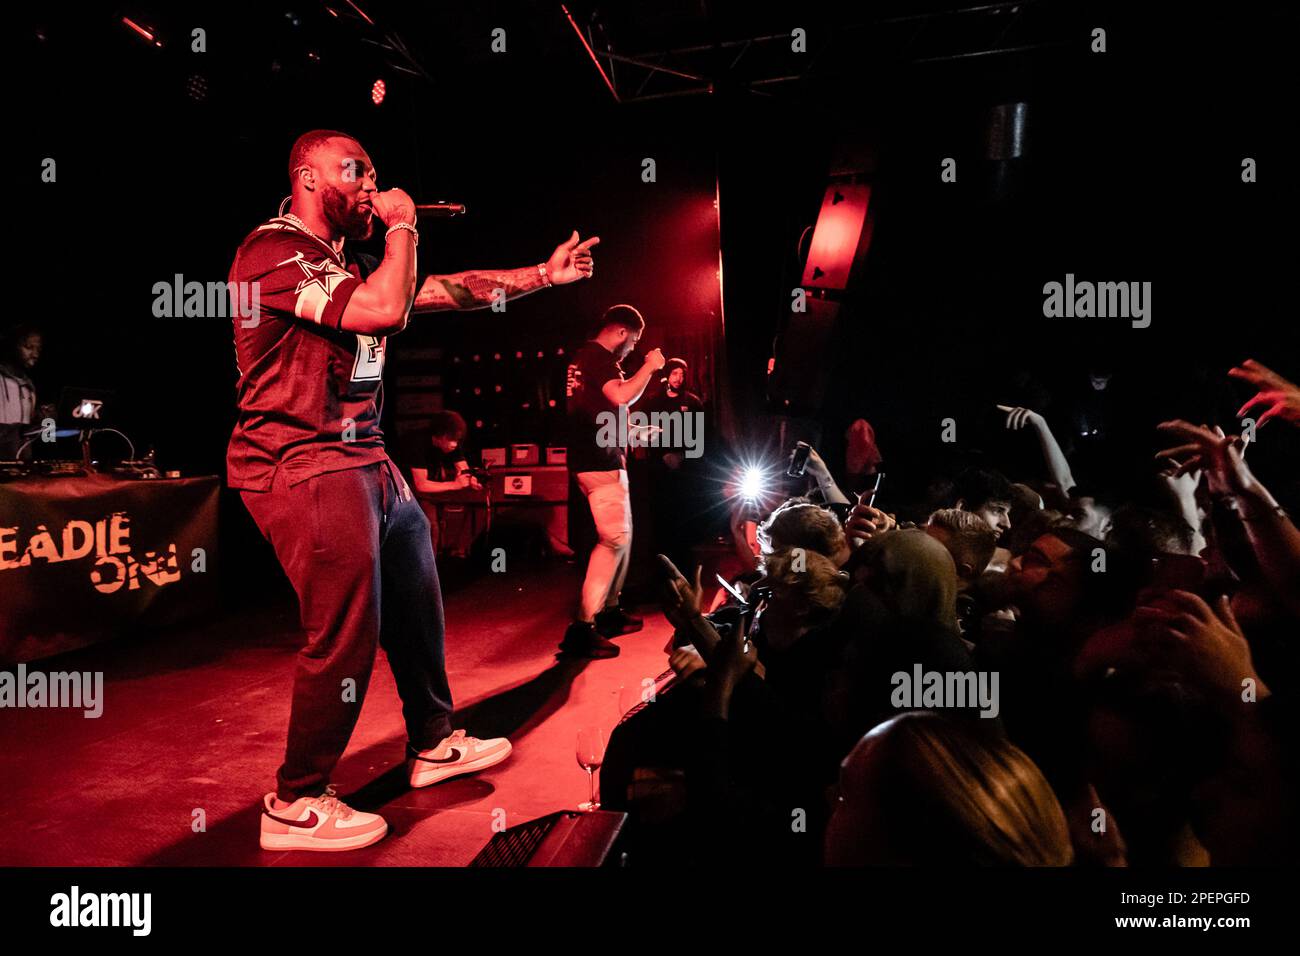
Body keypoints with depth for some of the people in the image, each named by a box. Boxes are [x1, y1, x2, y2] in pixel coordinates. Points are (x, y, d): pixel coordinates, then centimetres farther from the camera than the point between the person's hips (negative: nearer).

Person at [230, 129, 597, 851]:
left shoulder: (351, 266, 18)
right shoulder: (275, 250, -12)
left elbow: (451, 290, 19)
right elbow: (386, 309, -25)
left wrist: (544, 275, 17)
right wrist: (404, 225, -8)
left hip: (366, 461, 10)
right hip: (307, 467, -10)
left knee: (416, 606, 15)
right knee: (347, 632, -8)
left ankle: (435, 745, 33)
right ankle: (296, 805, 10)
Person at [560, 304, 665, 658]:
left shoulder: (588, 357, 21)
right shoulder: (597, 356, -11)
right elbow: (621, 396, -26)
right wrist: (650, 366, -12)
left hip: (603, 459, 11)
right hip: (600, 463, -11)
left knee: (621, 534, 16)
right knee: (614, 539, -15)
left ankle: (609, 612, 23)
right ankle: (582, 629, -17)